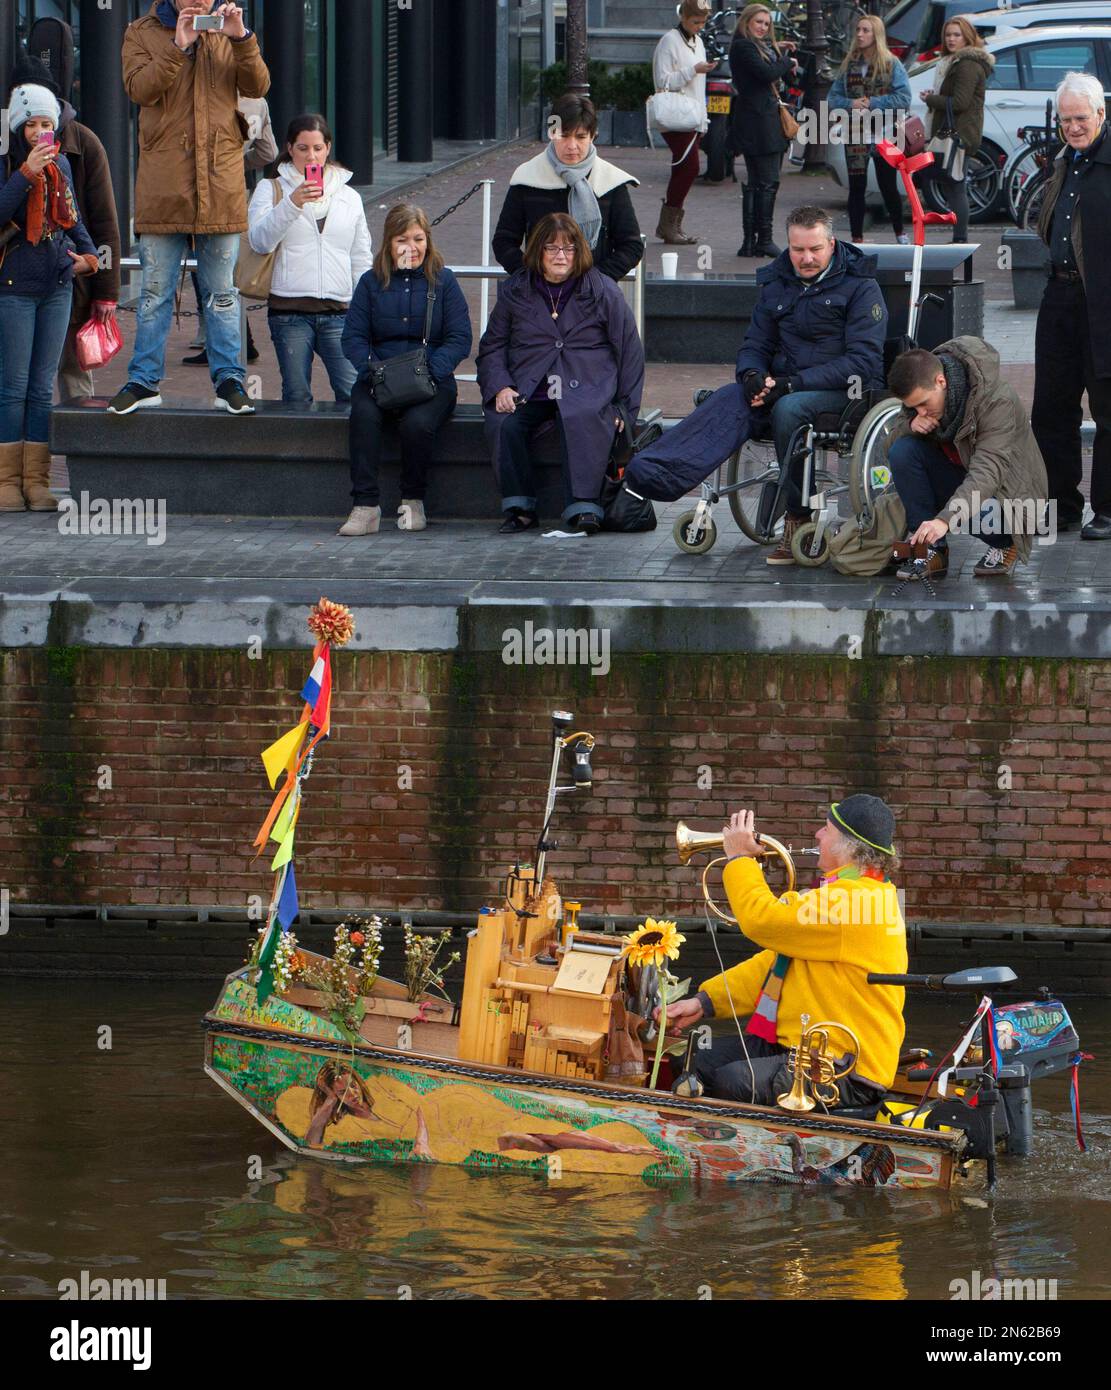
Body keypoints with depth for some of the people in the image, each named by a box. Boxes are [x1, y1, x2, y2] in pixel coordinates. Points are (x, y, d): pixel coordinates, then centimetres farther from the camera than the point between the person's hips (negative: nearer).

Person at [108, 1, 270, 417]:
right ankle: (144, 382, 8)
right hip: (162, 182, -1)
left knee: (221, 291, 5)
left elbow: (258, 86, 0)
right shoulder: (142, 34, 5)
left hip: (220, 178, 1)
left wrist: (241, 39, -15)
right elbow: (139, 88, -10)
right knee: (155, 291, 2)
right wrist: (178, 48, -20)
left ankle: (228, 381, 9)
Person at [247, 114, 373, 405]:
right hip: (290, 311, -2)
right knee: (297, 397, -2)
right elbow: (260, 241, -9)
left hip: (338, 312, 2)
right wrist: (292, 204, -21)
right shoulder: (271, 189, 7)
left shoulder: (349, 197, 17)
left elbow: (361, 261, 20)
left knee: (354, 392, -13)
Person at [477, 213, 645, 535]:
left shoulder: (602, 291, 7)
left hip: (583, 391, -2)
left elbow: (629, 350, 9)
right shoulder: (516, 291, 13)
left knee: (583, 424, -36)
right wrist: (500, 387, -5)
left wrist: (624, 408, 2)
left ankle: (583, 508, -38)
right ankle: (519, 507, -20)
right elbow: (492, 347, 15)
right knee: (503, 424, -29)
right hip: (527, 393, 2)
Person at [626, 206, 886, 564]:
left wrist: (794, 382, -21)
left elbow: (862, 360, -12)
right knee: (732, 399, -27)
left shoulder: (861, 288, -3)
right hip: (782, 383, 5)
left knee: (789, 407, -38)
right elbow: (755, 345, 17)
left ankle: (798, 519, -24)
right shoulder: (777, 284, 15)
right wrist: (753, 375, -11)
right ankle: (656, 473, -54)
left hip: (846, 391, -5)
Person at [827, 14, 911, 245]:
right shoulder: (849, 64, 9)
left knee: (888, 186, 4)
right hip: (855, 136, 3)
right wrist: (850, 104, -12)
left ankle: (900, 234, 23)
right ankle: (857, 240, 8)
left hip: (884, 136, -3)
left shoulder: (892, 64, -1)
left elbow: (903, 98, -8)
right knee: (857, 187, 3)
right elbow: (833, 98, 9)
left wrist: (873, 103, -16)